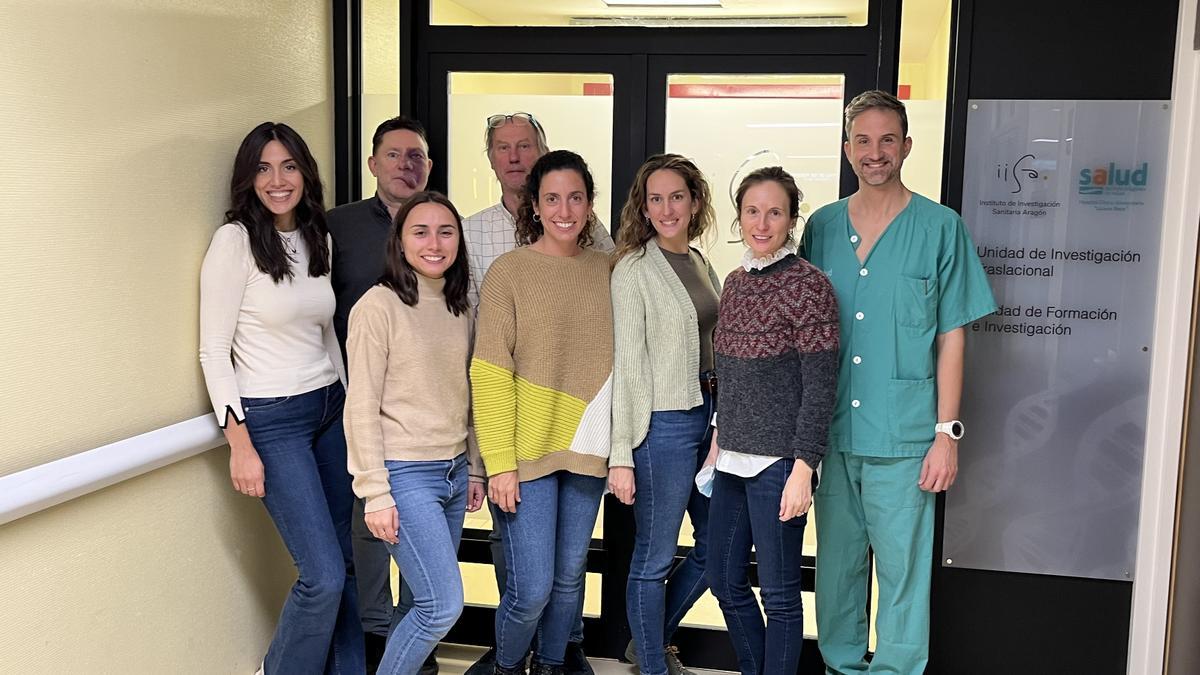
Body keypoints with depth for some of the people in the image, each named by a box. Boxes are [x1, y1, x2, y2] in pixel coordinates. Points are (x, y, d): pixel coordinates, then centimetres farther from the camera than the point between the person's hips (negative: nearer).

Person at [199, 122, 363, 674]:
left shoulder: (317, 239, 9)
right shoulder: (235, 240, -10)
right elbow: (214, 351, -11)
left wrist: (348, 403, 16)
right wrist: (240, 444, -14)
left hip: (330, 410, 6)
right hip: (271, 420, -6)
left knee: (343, 564, 9)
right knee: (324, 575, -7)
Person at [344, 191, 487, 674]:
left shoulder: (459, 308, 9)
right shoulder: (378, 306, -11)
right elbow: (361, 408, -12)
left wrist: (474, 470, 14)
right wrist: (375, 493, -15)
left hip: (453, 472, 7)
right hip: (405, 473, -7)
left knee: (428, 602, 11)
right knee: (444, 606, -8)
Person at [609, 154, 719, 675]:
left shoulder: (701, 266, 11)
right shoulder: (634, 270, -10)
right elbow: (626, 366, -12)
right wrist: (621, 456, -13)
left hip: (708, 416, 8)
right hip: (662, 424, -8)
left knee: (716, 544, 17)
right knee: (655, 558, 4)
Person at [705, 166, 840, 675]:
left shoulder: (807, 285, -13)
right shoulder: (735, 281, 9)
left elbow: (821, 387, -14)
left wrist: (802, 470, -17)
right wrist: (718, 438, 15)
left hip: (777, 462, -7)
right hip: (732, 459, 8)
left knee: (779, 593, 5)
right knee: (725, 580, 16)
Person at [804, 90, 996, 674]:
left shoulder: (940, 228, -2)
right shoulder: (822, 226, 7)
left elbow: (951, 337, -1)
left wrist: (947, 433, -6)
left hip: (904, 435, -3)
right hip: (832, 431, 3)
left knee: (903, 569, 4)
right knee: (836, 564, 14)